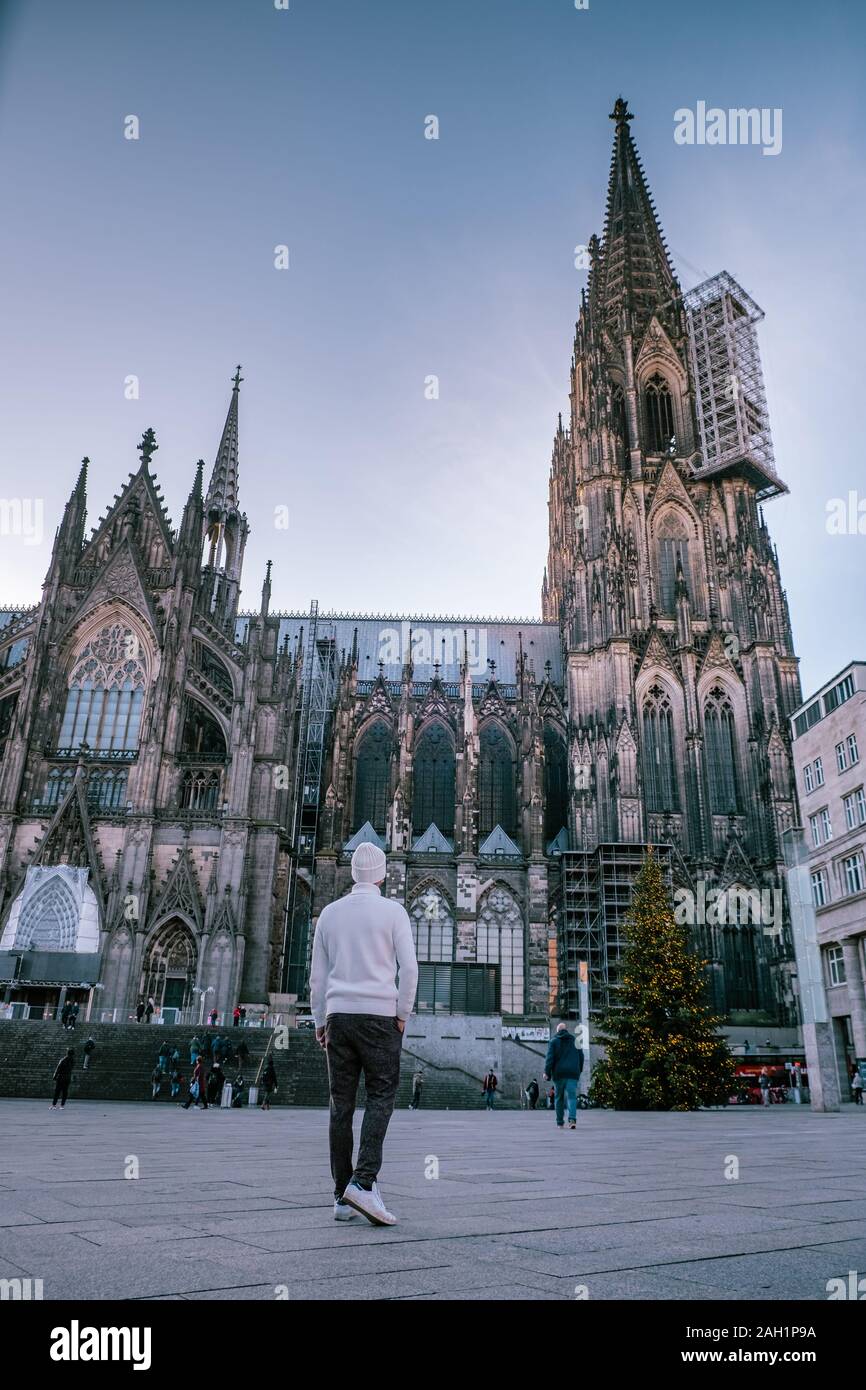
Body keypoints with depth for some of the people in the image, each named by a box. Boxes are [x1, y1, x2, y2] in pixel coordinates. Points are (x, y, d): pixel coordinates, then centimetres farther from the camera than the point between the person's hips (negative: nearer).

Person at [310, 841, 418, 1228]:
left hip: (338, 1015, 4)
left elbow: (317, 974, 12)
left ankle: (343, 1197, 8)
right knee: (381, 1096, 1)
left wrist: (320, 1021, 17)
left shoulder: (330, 913, 10)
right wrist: (402, 1015, 2)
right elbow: (409, 967, -7)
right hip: (379, 1014, -4)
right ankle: (364, 1182, -14)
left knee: (342, 1105, 6)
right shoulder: (392, 911, -1)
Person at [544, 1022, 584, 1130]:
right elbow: (581, 1057, 15)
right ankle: (572, 1119, -25)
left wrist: (547, 1072, -8)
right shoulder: (575, 1041, 14)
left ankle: (560, 1123, 11)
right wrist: (579, 1071, 21)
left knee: (559, 1098, 9)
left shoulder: (553, 1041, 4)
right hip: (572, 1073, 1)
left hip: (559, 1073, -1)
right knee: (572, 1096, -5)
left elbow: (550, 1057, -5)